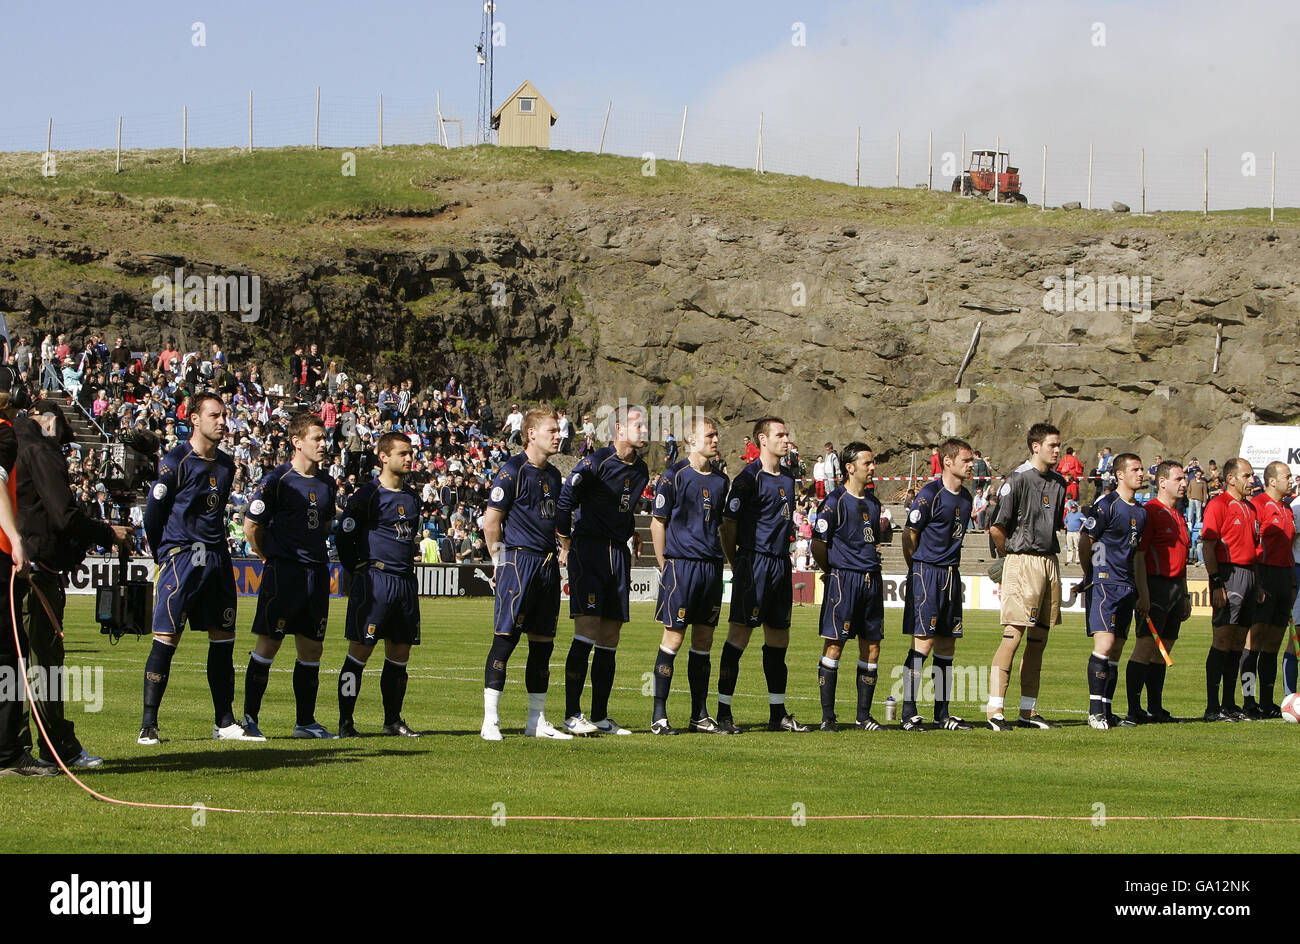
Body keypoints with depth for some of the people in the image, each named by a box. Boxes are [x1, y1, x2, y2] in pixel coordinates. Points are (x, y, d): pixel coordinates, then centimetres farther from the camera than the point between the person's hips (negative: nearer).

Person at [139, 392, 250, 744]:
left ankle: (225, 722, 15)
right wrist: (165, 557, 6)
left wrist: (216, 550, 18)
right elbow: (152, 514, -3)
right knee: (166, 640, -9)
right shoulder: (176, 462, -8)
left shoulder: (226, 465, 13)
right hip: (181, 557, -7)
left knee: (223, 639, 8)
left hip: (217, 558, 7)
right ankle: (148, 725, -7)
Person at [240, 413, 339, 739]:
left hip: (317, 574, 6)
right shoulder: (276, 480, -8)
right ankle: (249, 718, 3)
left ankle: (305, 721, 13)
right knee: (268, 644, -4)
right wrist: (272, 557, 4)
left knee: (312, 649, 7)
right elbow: (251, 524, -5)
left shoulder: (326, 483, 13)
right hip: (283, 572, -6)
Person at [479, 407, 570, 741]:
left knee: (543, 643, 9)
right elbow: (491, 520, -8)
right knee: (505, 639, -9)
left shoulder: (554, 475, 16)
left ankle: (537, 720, 16)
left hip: (547, 564, 8)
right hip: (517, 562, -8)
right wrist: (501, 560, -6)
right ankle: (490, 721, -8)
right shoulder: (513, 470, -8)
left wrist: (554, 556, 18)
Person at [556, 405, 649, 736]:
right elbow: (564, 503, -7)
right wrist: (566, 547, -5)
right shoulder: (595, 463, -10)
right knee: (587, 631, -13)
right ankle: (572, 715, -12)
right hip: (589, 550, -7)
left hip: (619, 554, 7)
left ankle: (600, 717, 11)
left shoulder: (641, 470, 12)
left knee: (609, 640, 7)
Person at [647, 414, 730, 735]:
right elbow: (657, 522, -2)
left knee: (704, 640, 8)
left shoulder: (720, 480, 14)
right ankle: (658, 715, -1)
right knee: (673, 638, -6)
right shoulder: (674, 475, -4)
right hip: (681, 564, -6)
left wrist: (721, 562, 15)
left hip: (711, 566, 6)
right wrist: (664, 565, -6)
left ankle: (700, 715, 13)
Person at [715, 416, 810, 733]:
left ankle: (778, 713, 17)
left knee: (779, 636, 11)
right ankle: (723, 712, -6)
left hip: (781, 564, 8)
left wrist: (783, 558, 18)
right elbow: (728, 523, -8)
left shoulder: (787, 479, 16)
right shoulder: (749, 478, -8)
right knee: (739, 634, -8)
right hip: (754, 562, -8)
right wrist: (735, 564, -4)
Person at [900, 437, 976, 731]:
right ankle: (909, 713, -9)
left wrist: (950, 567, 17)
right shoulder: (930, 494, -11)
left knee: (947, 645, 9)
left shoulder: (966, 497, 13)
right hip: (926, 573, -8)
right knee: (923, 641, -11)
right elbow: (910, 534, -7)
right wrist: (916, 569, 1)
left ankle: (942, 713, 14)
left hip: (951, 574, 8)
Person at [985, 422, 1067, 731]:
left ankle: (1028, 711, 13)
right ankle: (995, 710, -14)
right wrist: (1011, 555, 3)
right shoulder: (1018, 479, -9)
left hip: (1050, 563, 8)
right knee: (1013, 635, -13)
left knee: (1038, 640, 9)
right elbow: (996, 528, -10)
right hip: (1022, 562, -8)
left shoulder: (1058, 483, 15)